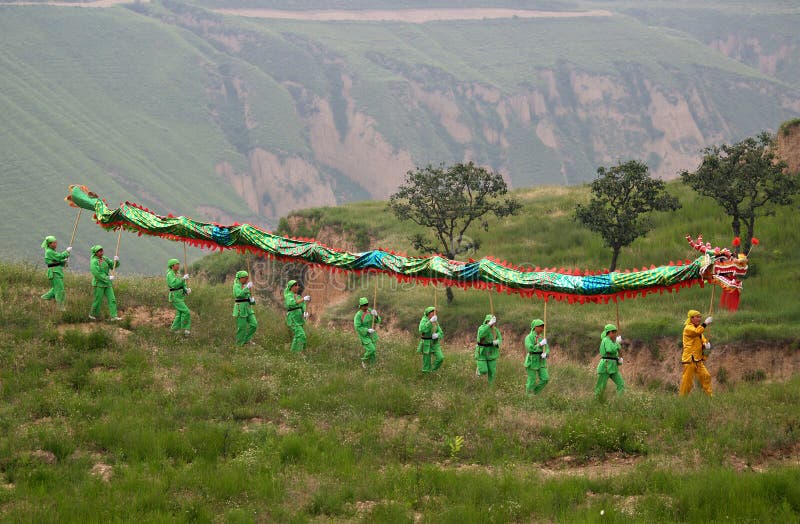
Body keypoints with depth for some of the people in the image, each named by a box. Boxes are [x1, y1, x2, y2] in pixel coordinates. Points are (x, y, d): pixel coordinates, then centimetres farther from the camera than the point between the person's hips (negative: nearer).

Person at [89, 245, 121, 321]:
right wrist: (108, 278, -23)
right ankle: (92, 314, 22)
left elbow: (113, 266, 9)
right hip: (99, 284, -6)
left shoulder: (104, 259, 9)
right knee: (98, 300, 0)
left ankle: (114, 316, -8)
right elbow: (96, 273, -23)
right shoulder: (94, 262, -13)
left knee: (112, 299, -4)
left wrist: (116, 261, -12)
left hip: (107, 284, 7)